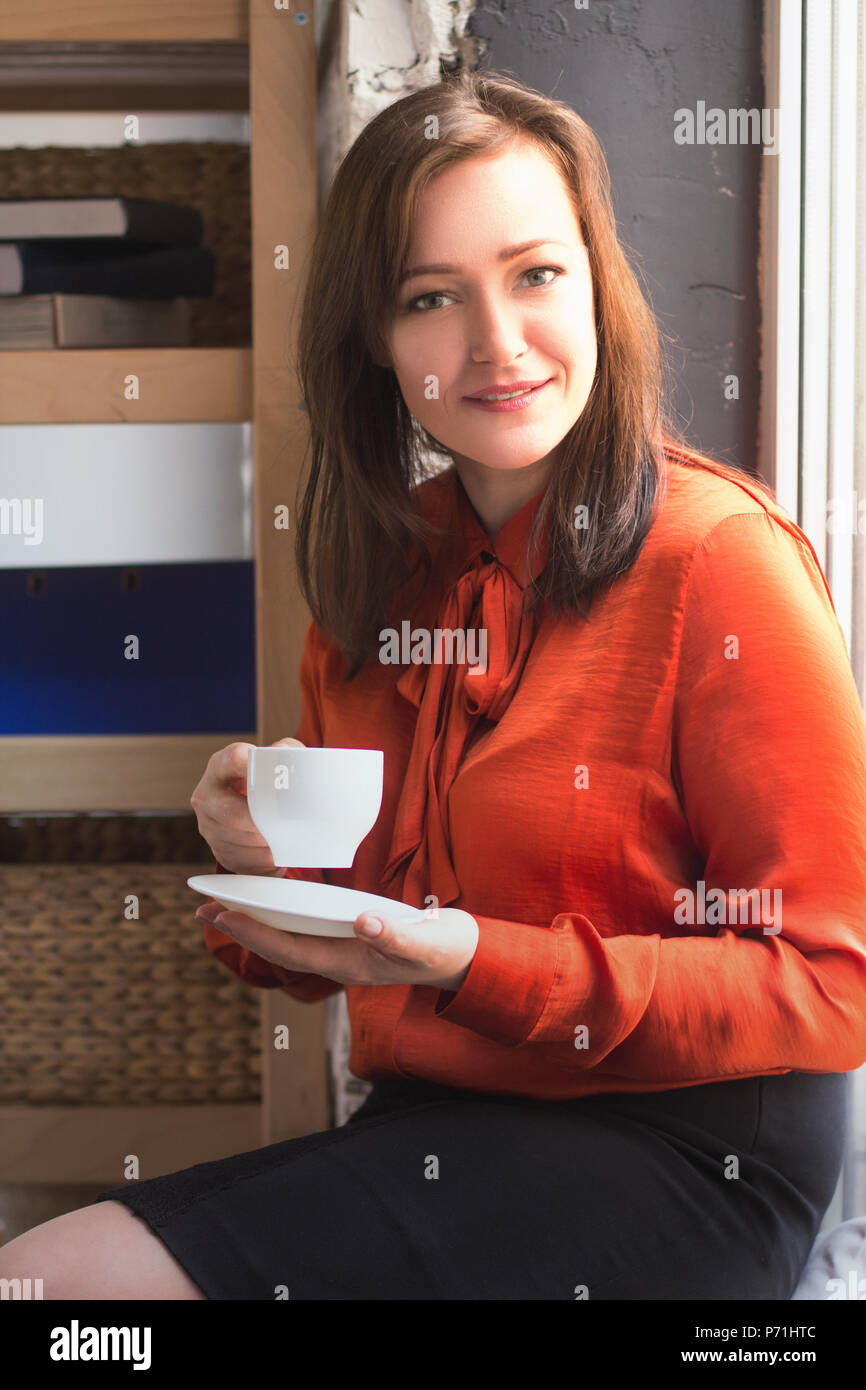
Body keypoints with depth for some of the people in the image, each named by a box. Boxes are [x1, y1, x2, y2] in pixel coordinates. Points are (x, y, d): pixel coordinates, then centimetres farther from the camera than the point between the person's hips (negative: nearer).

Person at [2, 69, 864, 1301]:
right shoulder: (387, 571, 8)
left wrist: (476, 965, -21)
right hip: (428, 1128, 6)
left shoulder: (717, 558, -11)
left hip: (682, 1154, -6)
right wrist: (266, 862, -8)